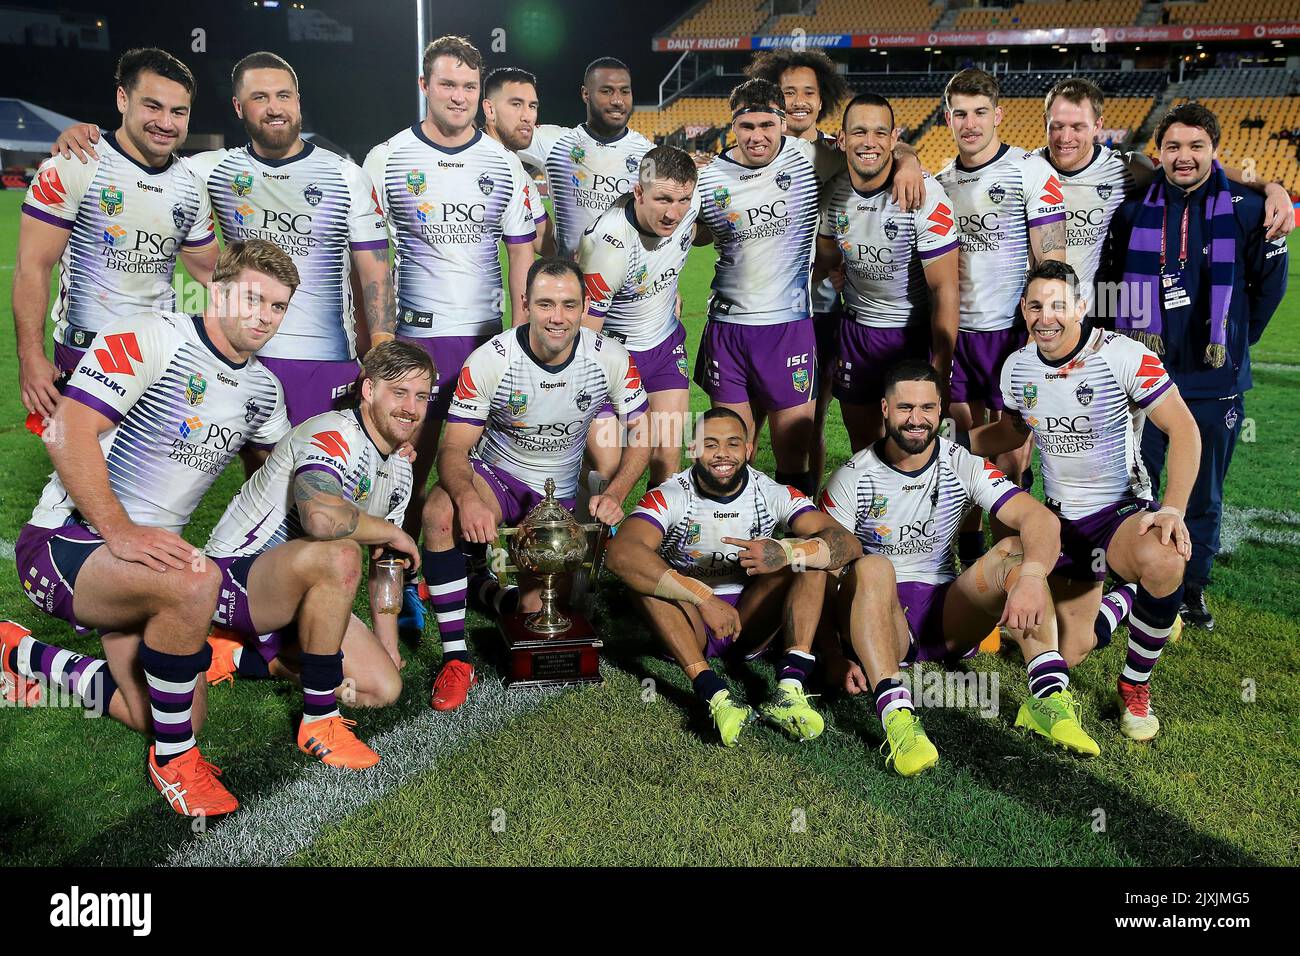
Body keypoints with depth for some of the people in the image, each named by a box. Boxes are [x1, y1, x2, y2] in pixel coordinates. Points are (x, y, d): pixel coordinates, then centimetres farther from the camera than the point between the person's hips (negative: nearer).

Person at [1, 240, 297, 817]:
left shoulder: (263, 387, 10)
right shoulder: (151, 338, -12)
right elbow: (69, 432, -20)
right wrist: (121, 532, -30)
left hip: (148, 555, 8)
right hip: (67, 539, -7)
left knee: (178, 719, -3)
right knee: (194, 580, -38)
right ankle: (174, 759, -15)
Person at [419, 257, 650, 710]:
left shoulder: (612, 359, -17)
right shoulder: (489, 360, -22)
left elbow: (641, 435, -6)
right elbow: (455, 447, -20)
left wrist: (614, 494, -24)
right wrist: (468, 499, -43)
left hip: (560, 493, 2)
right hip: (496, 474, -2)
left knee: (536, 608, -6)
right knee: (440, 513, -35)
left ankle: (489, 580, 33)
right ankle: (455, 659, -24)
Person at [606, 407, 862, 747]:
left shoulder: (774, 494, -7)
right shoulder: (670, 497, -14)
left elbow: (848, 543, -19)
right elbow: (620, 553, -34)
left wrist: (786, 552, -40)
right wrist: (704, 597, -40)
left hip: (750, 621, 2)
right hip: (687, 627, -2)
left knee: (809, 550, -16)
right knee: (645, 569, -29)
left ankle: (790, 688, -33)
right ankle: (714, 695, -42)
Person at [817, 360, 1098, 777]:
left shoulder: (964, 465, 0)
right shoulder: (852, 478, -5)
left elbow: (1042, 519, -14)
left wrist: (1030, 577, -36)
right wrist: (834, 657, -22)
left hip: (947, 617, 3)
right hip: (879, 621, -3)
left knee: (1016, 549, -18)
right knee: (872, 568, -34)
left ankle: (1049, 696, -31)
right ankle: (896, 714, -50)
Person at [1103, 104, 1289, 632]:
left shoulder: (1246, 208, -4)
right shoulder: (1134, 208, -1)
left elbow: (1269, 281, 8)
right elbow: (1115, 275, 12)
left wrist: (1235, 338, 9)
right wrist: (1131, 334, 8)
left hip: (1215, 380, 0)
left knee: (1204, 495, 11)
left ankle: (1194, 586, 27)